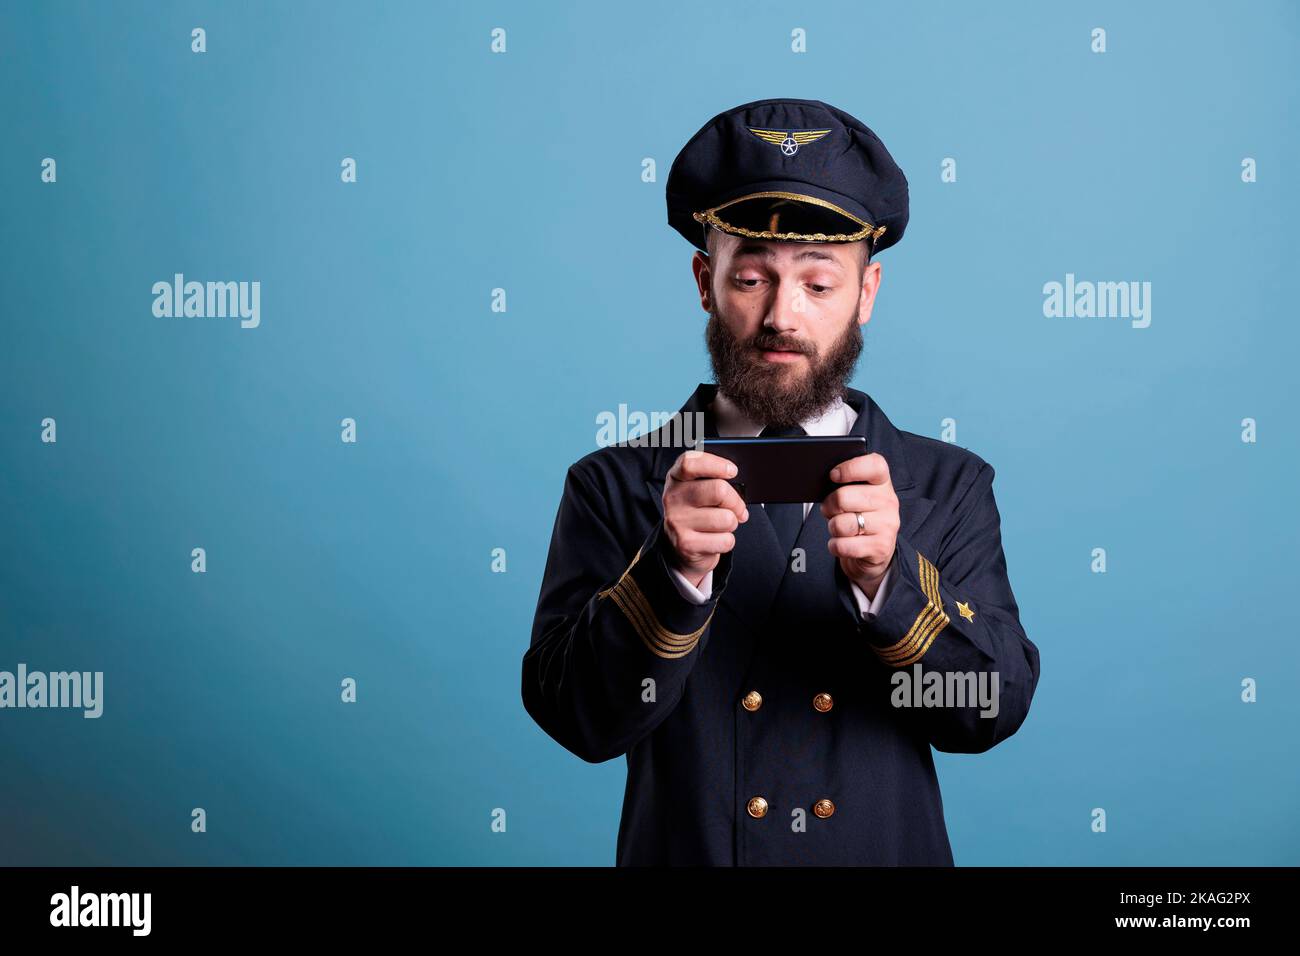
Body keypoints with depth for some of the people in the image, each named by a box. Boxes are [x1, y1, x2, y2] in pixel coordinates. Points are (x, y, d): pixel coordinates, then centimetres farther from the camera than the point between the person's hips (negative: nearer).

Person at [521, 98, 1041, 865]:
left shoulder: (949, 486, 2)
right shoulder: (613, 486, -2)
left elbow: (994, 709, -6)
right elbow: (579, 719, -9)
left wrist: (888, 577, -21)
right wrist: (676, 569, -24)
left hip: (891, 852, 1)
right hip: (683, 852, -1)